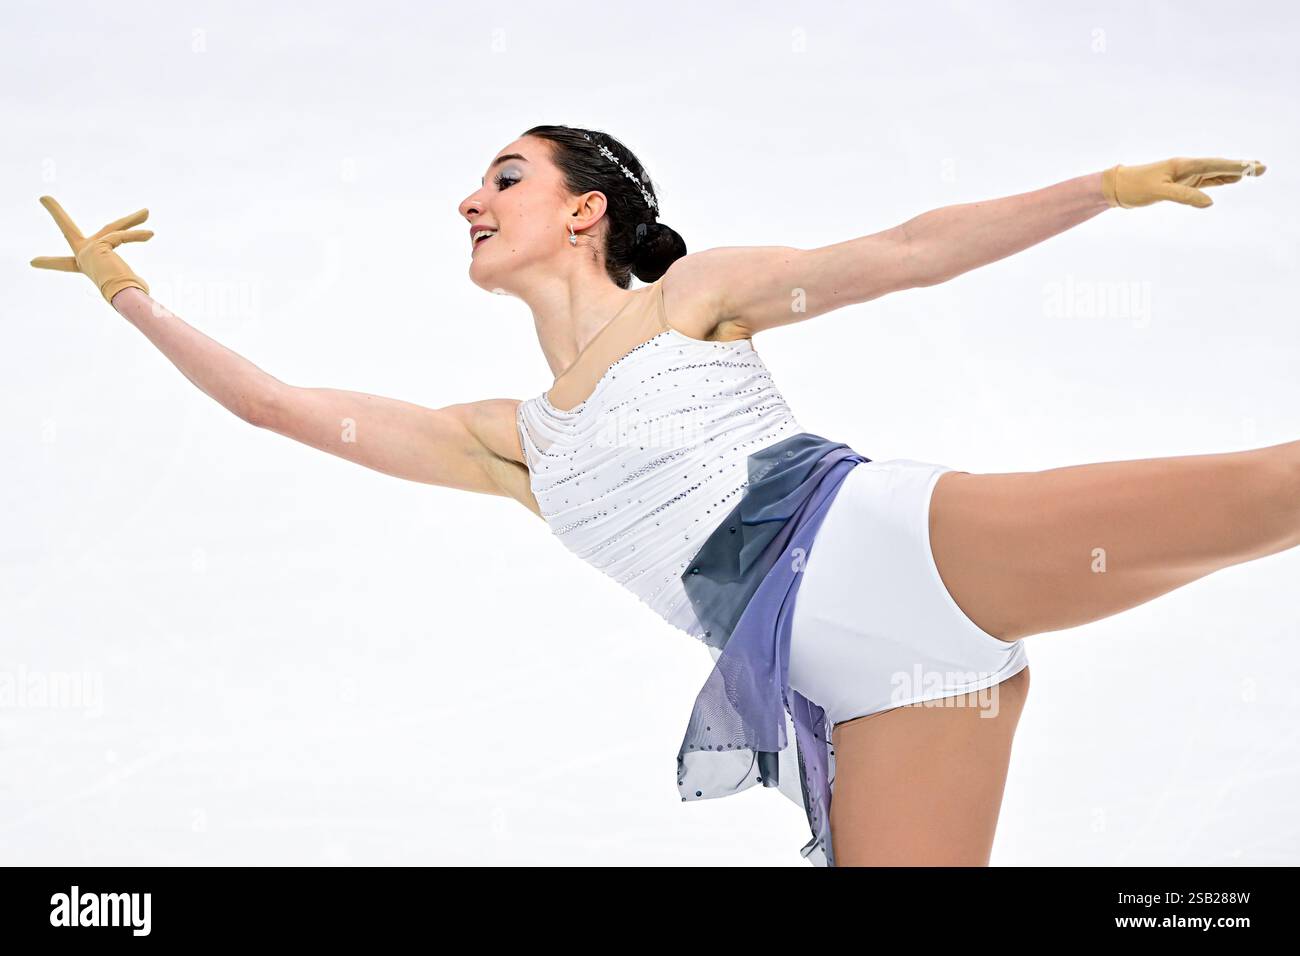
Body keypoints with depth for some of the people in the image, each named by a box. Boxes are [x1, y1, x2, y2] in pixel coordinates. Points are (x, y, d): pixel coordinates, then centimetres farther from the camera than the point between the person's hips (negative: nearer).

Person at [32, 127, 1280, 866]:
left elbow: (908, 251, 8)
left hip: (896, 542, -2)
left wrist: (1113, 186, 4)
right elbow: (277, 403, 24)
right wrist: (126, 291, 28)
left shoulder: (694, 290, 13)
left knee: (1258, 494, -23)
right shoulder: (504, 443, 23)